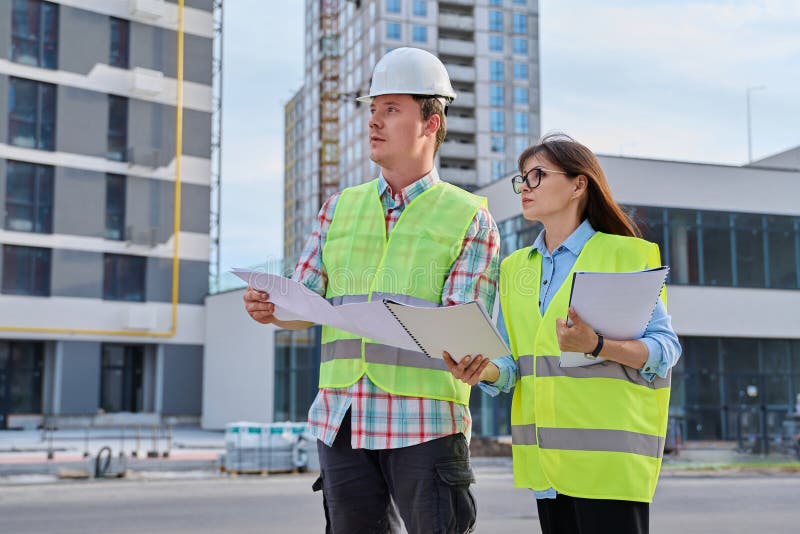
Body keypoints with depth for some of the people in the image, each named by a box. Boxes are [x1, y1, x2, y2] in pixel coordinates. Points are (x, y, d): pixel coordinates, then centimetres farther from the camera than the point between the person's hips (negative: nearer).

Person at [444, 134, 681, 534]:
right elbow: (513, 360, 14)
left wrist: (595, 346, -25)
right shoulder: (515, 267, 15)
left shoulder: (626, 255, -2)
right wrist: (485, 372, -9)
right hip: (545, 455, 5)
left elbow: (666, 348, -8)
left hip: (609, 453, -5)